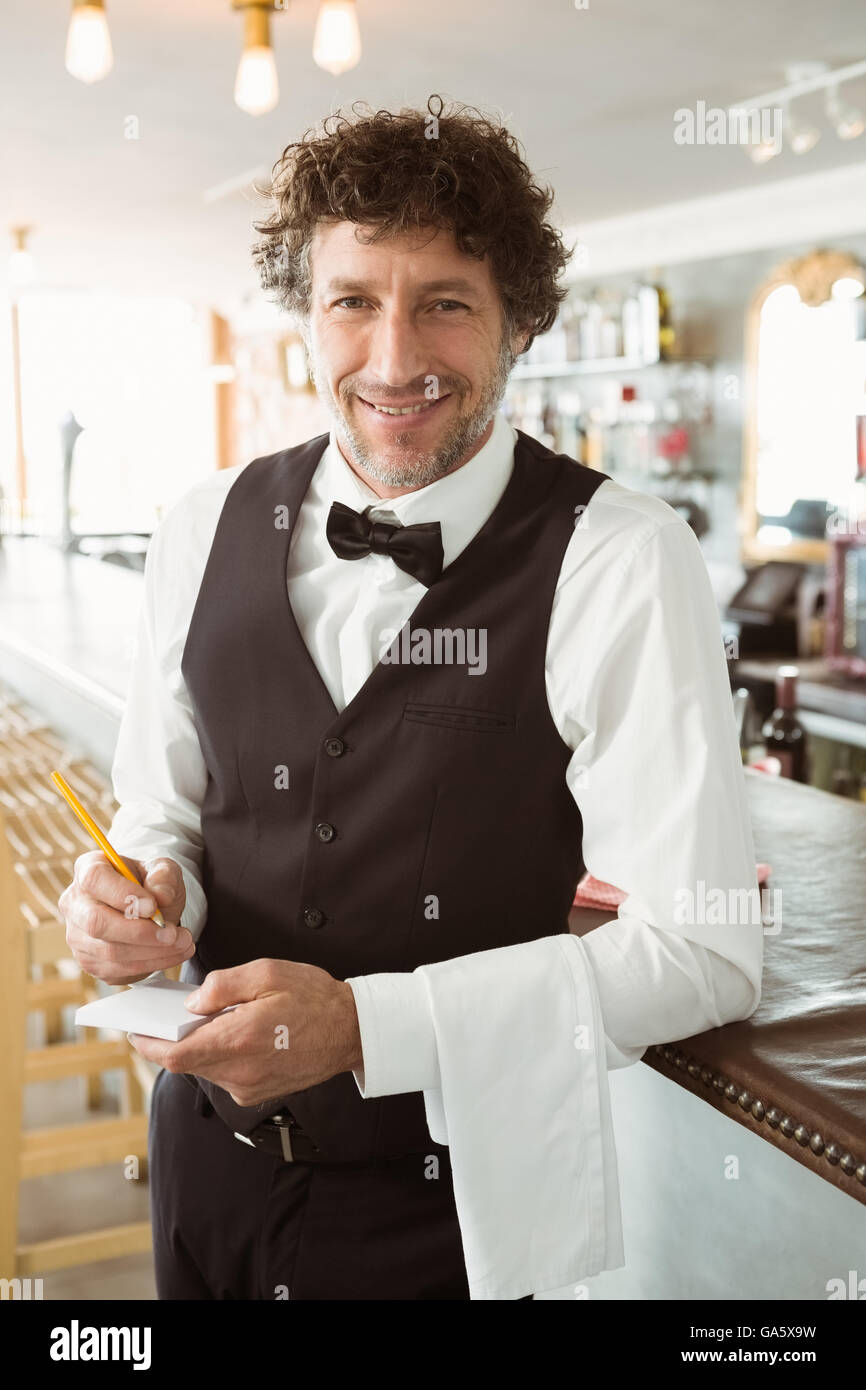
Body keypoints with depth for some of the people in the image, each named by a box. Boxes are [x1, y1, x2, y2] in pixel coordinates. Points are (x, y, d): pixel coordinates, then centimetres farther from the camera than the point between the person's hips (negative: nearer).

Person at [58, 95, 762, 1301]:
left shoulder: (618, 563, -17)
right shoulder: (205, 532, -3)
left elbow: (703, 954, -19)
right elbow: (165, 812, 8)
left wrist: (362, 1023, -27)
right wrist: (134, 895, -16)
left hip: (441, 1209, -4)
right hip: (207, 1154, 4)